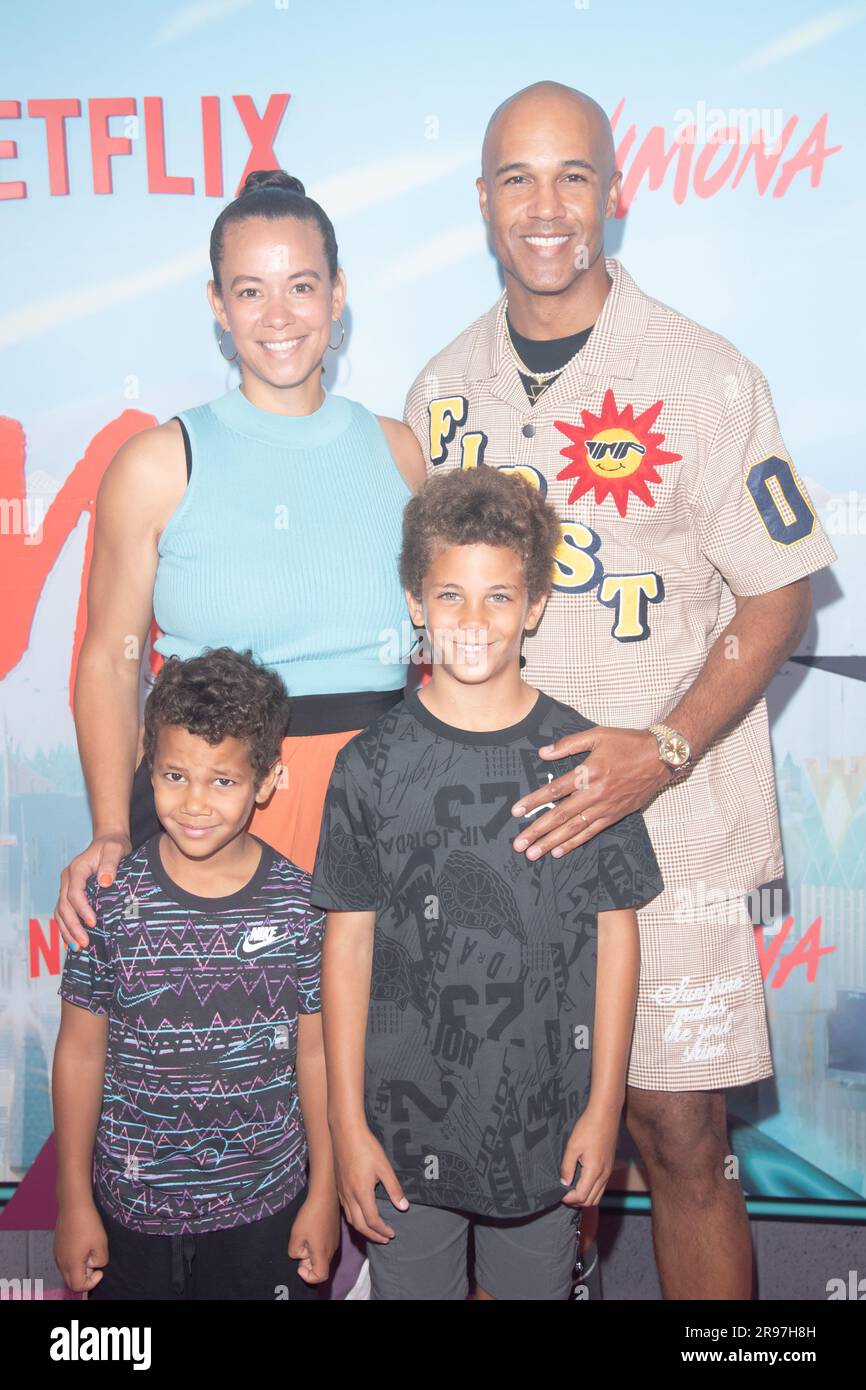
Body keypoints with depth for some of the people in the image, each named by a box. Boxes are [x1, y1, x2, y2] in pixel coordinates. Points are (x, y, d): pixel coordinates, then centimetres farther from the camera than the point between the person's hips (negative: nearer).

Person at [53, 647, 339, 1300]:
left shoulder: (302, 903, -10)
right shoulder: (109, 898, -11)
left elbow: (315, 1053, -2)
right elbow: (81, 1053, -4)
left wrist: (325, 1194, 2)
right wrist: (75, 1204, 1)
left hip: (266, 1207, 0)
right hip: (132, 1208, 1)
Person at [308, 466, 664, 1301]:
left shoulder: (581, 756, -6)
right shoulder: (372, 763, -7)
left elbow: (616, 934, -1)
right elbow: (348, 944, -4)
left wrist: (604, 1104, -1)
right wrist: (347, 1122, -4)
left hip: (546, 1111, 1)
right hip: (405, 1115, 0)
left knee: (531, 1284, 16)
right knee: (412, 1285, 14)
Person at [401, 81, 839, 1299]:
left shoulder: (704, 379, -7)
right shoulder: (444, 389, 7)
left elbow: (776, 595, -5)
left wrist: (664, 750, -19)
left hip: (667, 821, -3)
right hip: (499, 818, 4)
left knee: (679, 1138, 4)